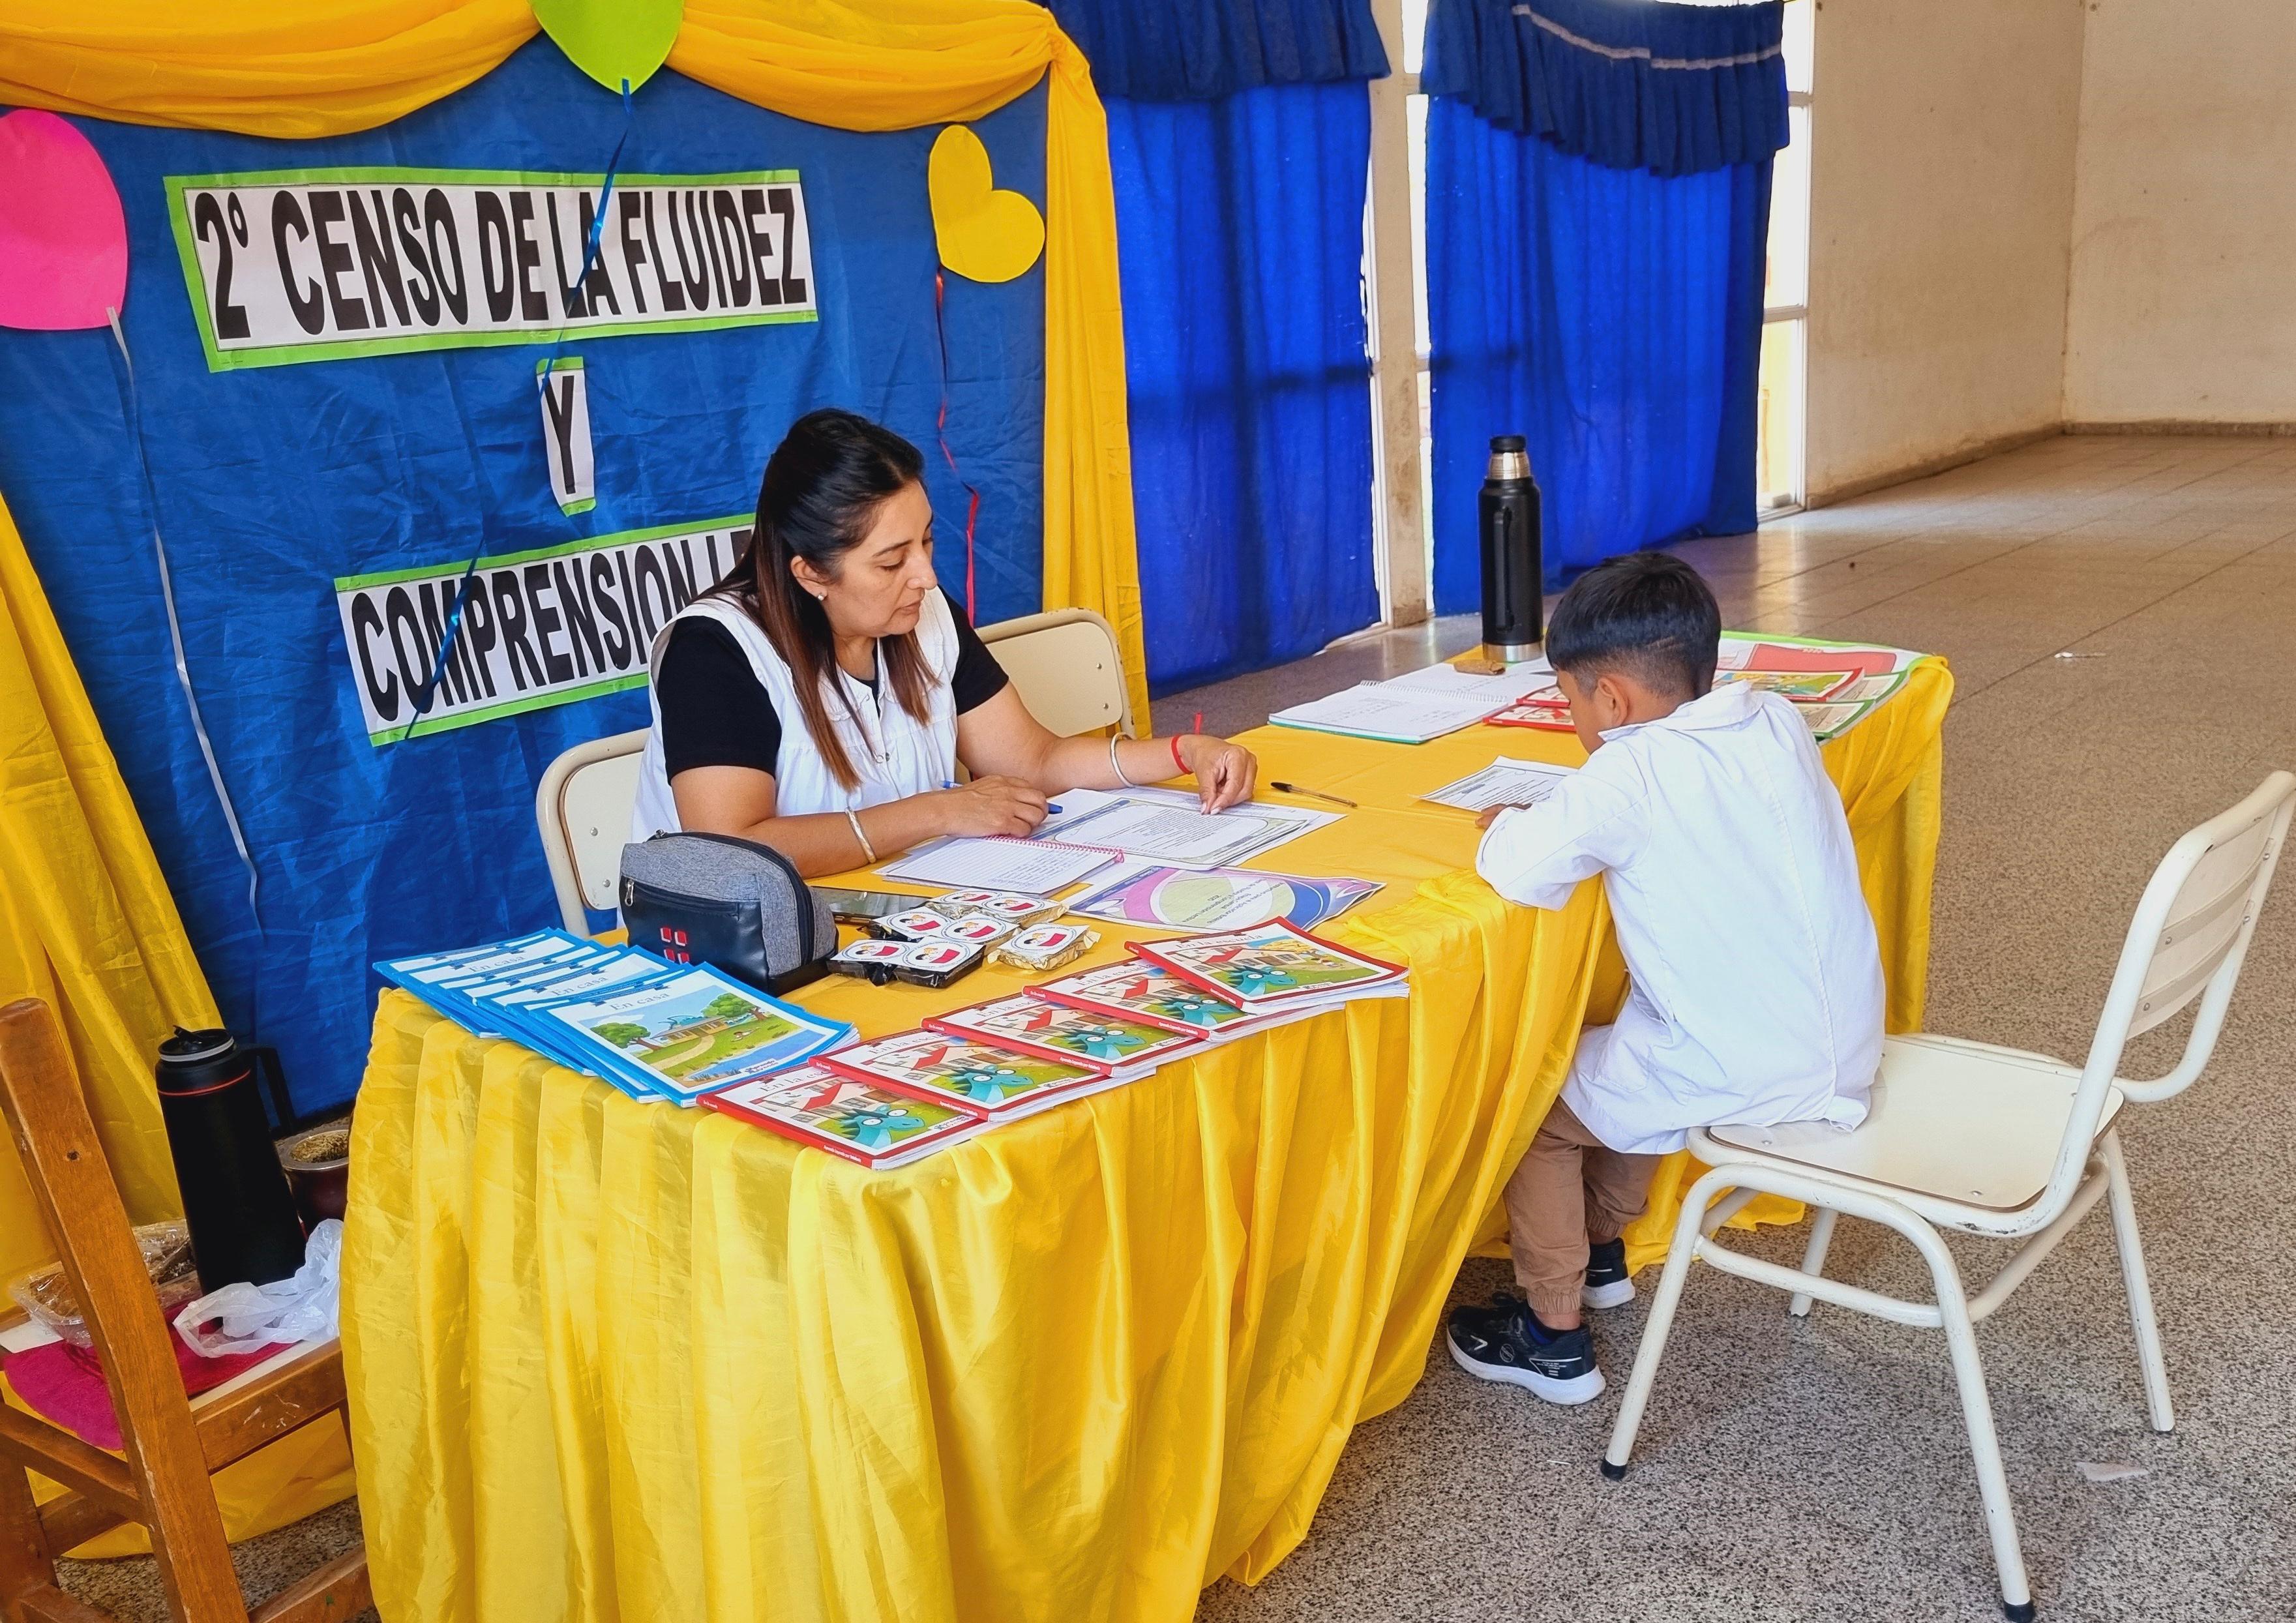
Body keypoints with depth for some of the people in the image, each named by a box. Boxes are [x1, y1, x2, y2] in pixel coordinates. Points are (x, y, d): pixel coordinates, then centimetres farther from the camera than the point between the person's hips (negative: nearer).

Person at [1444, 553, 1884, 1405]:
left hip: (1746, 1082, -8)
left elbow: (1518, 869, -29)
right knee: (1618, 1047, 31)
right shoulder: (1779, 724, 0)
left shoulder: (1634, 771, -21)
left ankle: (1553, 1334, 22)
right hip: (1843, 1054, 8)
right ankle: (1601, 1250, 47)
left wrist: (1507, 823, -7)